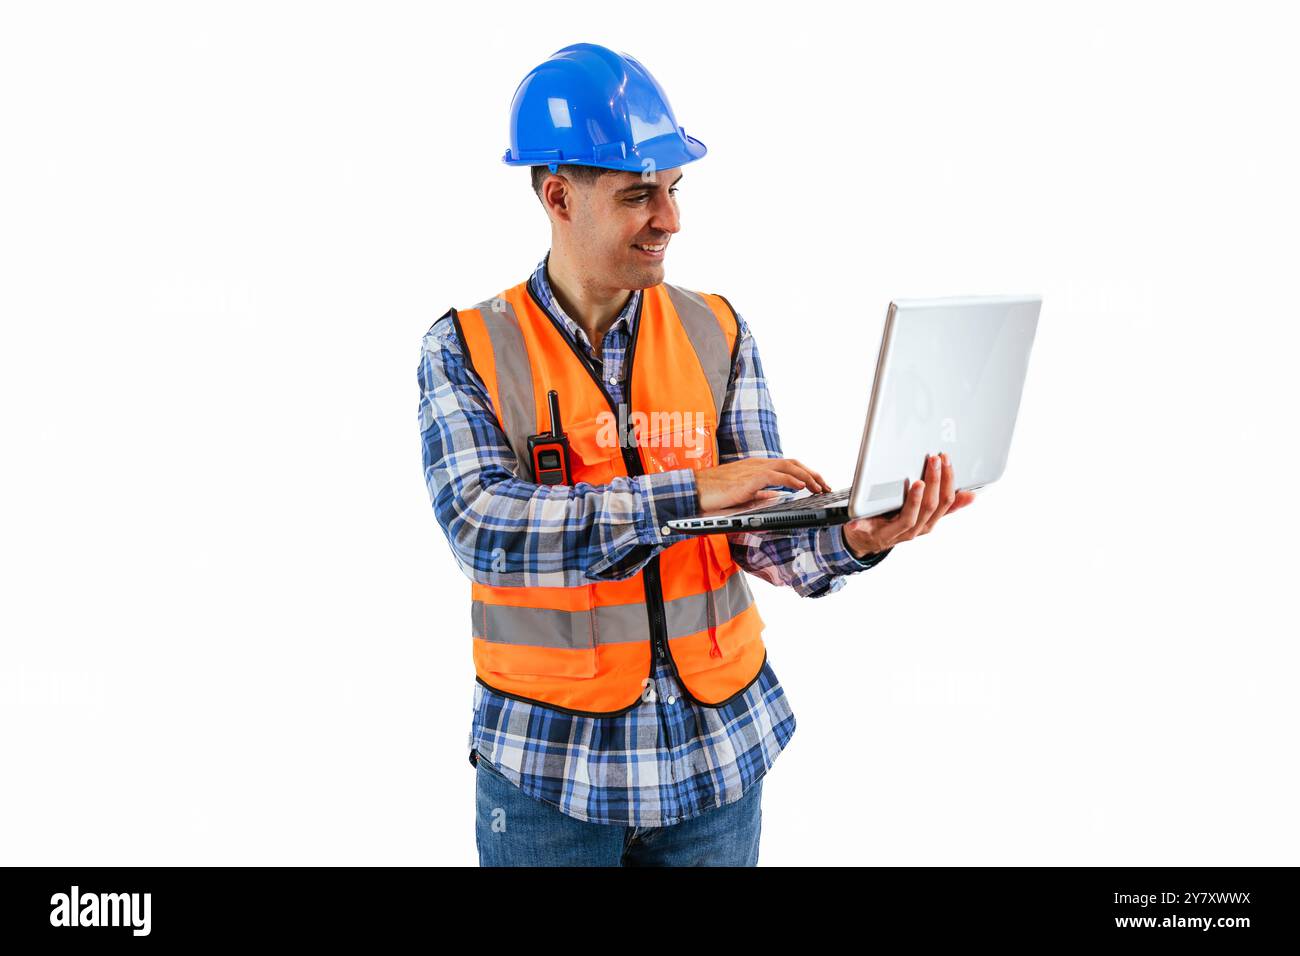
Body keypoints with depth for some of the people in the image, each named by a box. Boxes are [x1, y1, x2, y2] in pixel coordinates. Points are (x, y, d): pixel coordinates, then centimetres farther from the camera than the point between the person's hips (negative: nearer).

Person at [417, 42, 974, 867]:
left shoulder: (717, 332, 1)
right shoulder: (468, 348, -6)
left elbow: (759, 531, -2)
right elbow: (481, 527, -20)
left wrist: (853, 541, -24)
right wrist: (688, 493, -26)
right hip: (549, 761, -2)